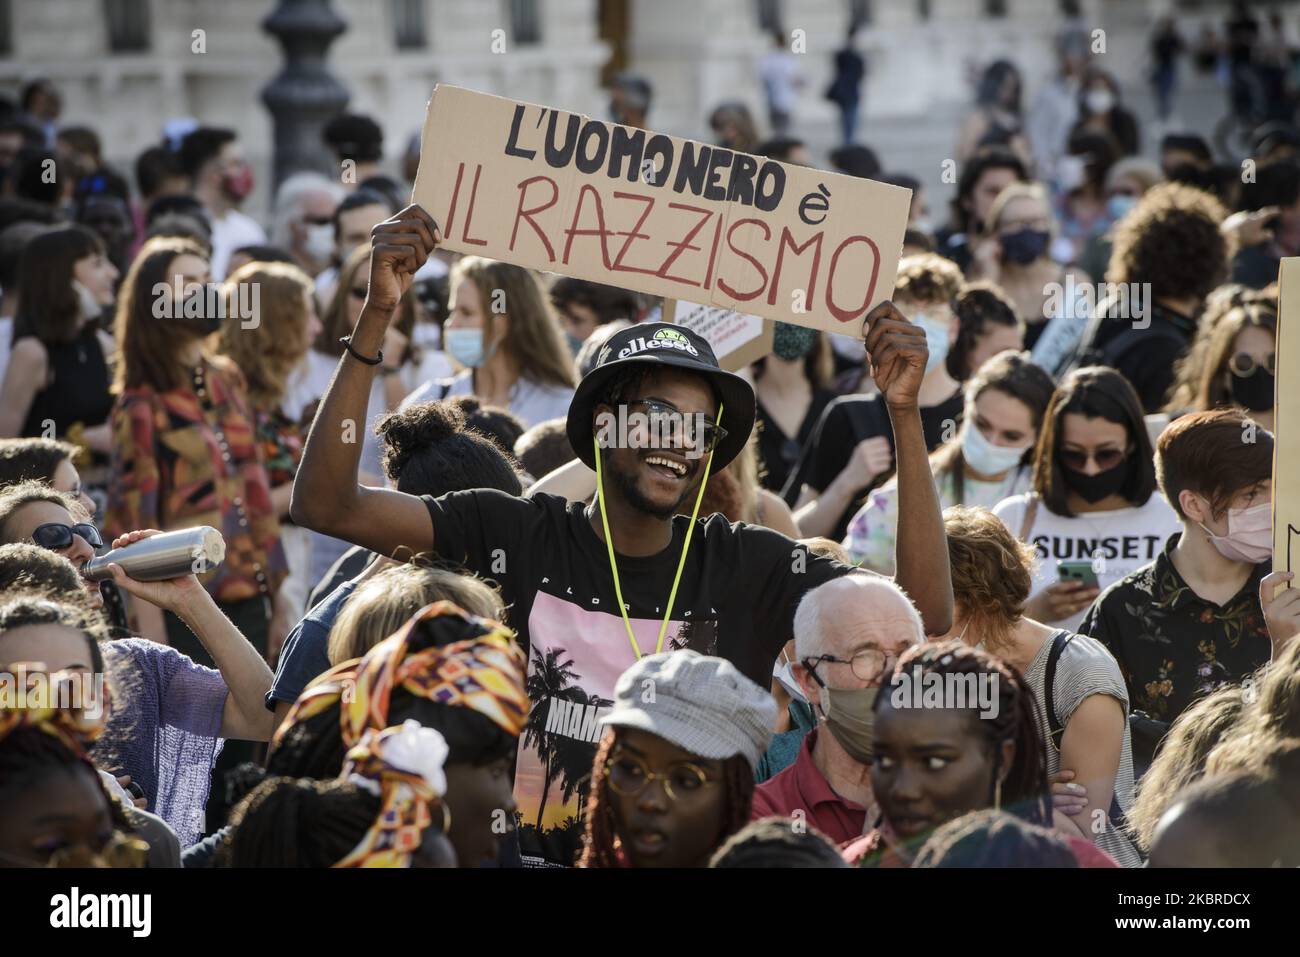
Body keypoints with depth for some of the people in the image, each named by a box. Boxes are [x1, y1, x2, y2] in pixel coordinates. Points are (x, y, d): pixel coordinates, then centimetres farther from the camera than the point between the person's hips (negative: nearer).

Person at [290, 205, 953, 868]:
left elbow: (922, 614, -7)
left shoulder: (745, 566, 2)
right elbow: (326, 506, -6)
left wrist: (903, 413, -13)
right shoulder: (515, 536, 0)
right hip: (524, 857, -3)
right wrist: (376, 316, -14)